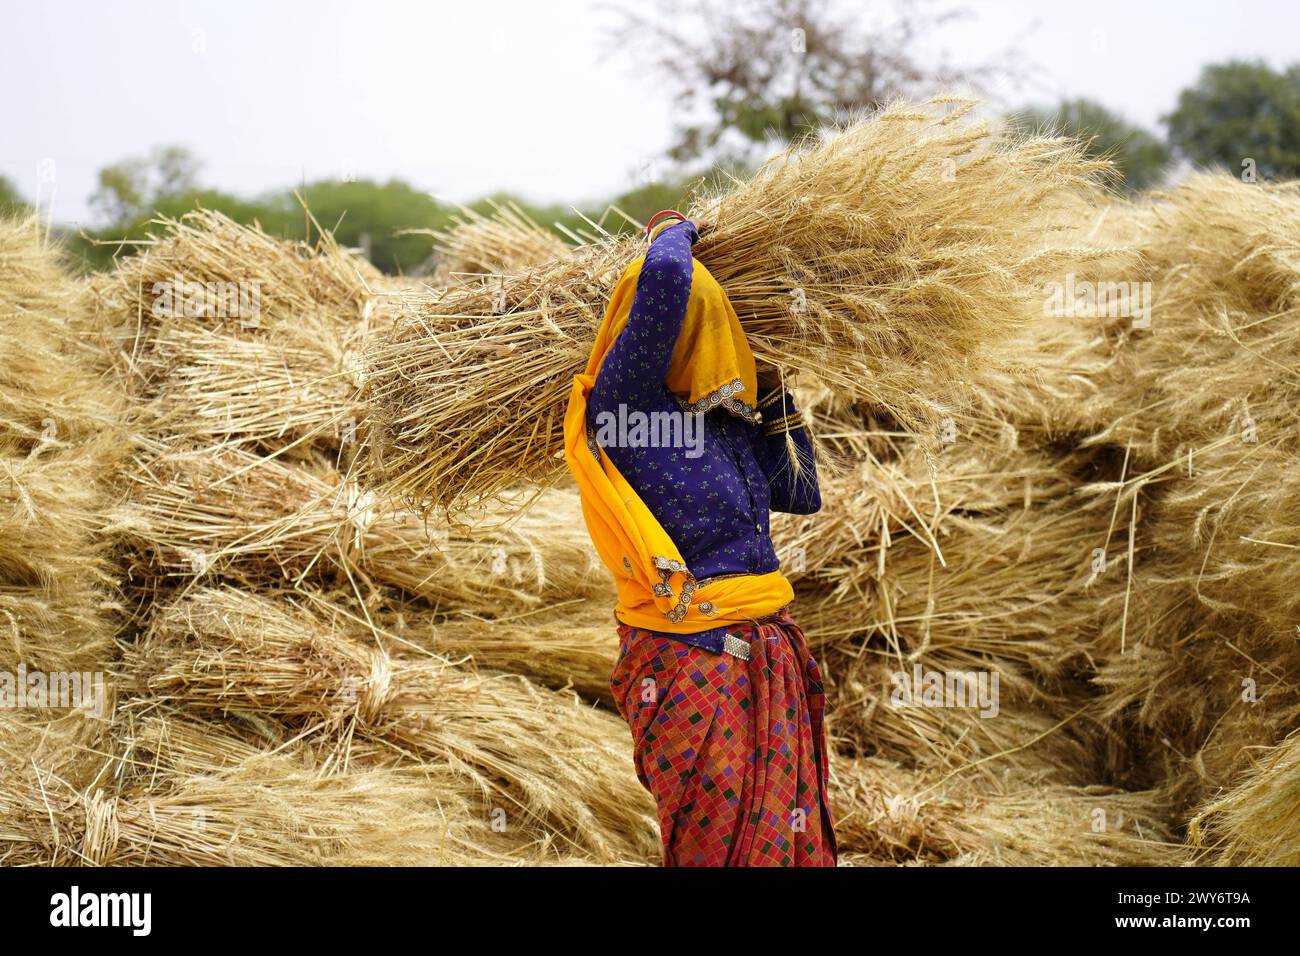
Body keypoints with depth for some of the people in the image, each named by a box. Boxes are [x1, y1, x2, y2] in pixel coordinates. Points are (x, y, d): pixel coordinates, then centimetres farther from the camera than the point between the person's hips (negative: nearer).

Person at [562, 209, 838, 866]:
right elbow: (666, 276, -23)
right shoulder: (619, 401, -11)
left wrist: (774, 397, 19)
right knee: (722, 850, -1)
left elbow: (802, 495, 25)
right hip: (693, 664, -7)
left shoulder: (728, 422, 11)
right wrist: (673, 233, 0)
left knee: (789, 842, 11)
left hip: (770, 659, 7)